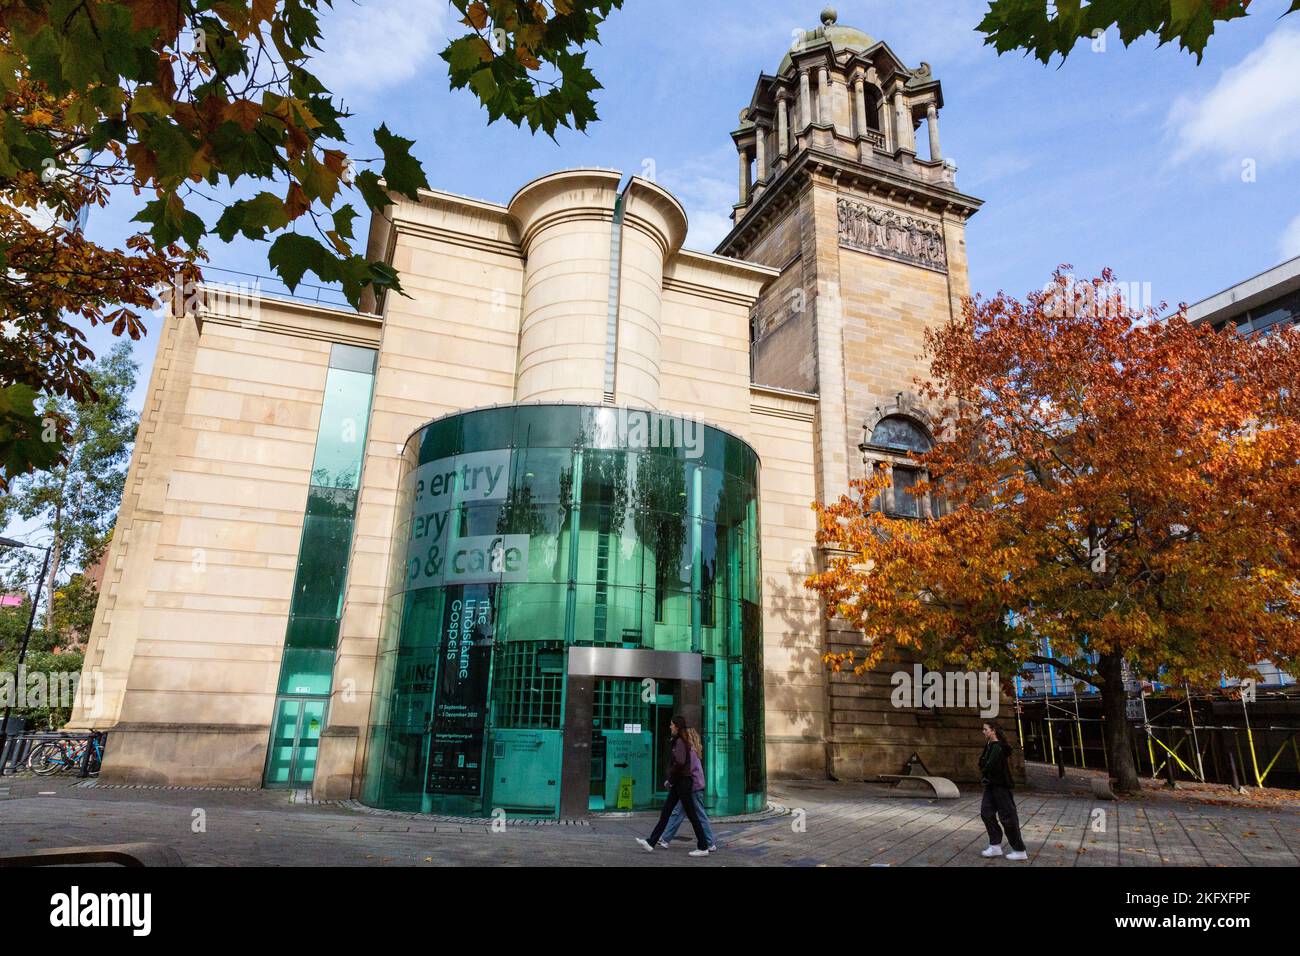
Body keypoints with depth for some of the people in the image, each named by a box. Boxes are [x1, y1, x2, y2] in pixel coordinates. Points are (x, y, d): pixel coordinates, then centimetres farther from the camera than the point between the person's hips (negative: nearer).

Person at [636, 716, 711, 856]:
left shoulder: (679, 741, -16)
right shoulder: (677, 741, 13)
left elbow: (680, 762, -27)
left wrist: (670, 779, -15)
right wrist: (670, 780, 14)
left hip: (682, 781, -10)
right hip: (678, 783, 10)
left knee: (691, 815, -2)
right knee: (665, 813, 9)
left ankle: (703, 848, 6)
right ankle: (651, 843, 12)